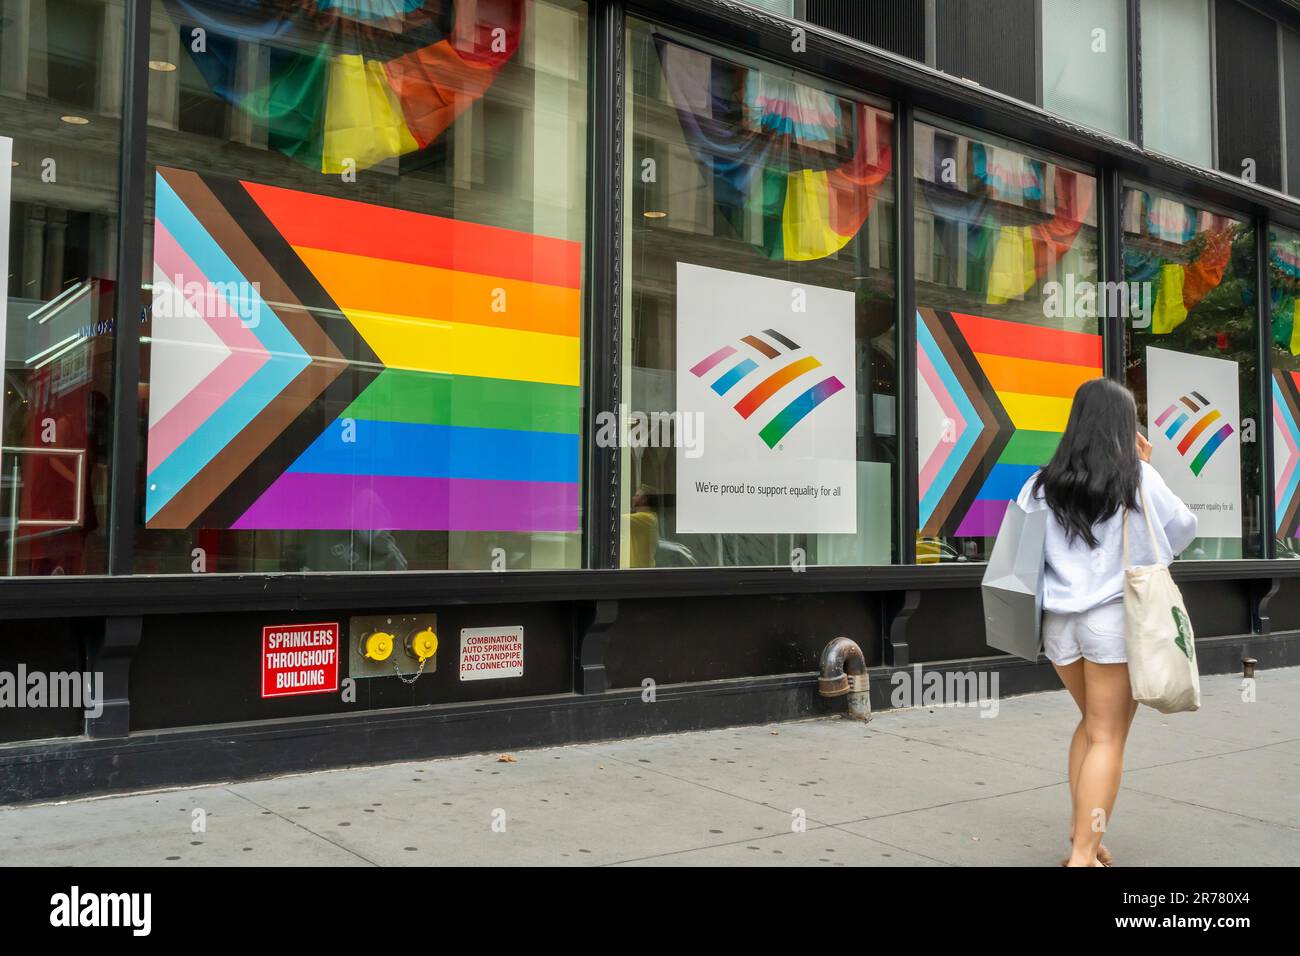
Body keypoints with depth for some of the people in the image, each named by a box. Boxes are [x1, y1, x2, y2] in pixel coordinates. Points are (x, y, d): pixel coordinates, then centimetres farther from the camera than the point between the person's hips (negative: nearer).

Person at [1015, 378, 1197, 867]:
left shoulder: (1042, 484, 2)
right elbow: (1183, 529, 9)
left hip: (1058, 620, 4)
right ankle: (1083, 854, 1)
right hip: (1116, 619, -4)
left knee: (1093, 722, 23)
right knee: (1108, 739, 3)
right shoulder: (1139, 479, -5)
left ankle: (1080, 828, 19)